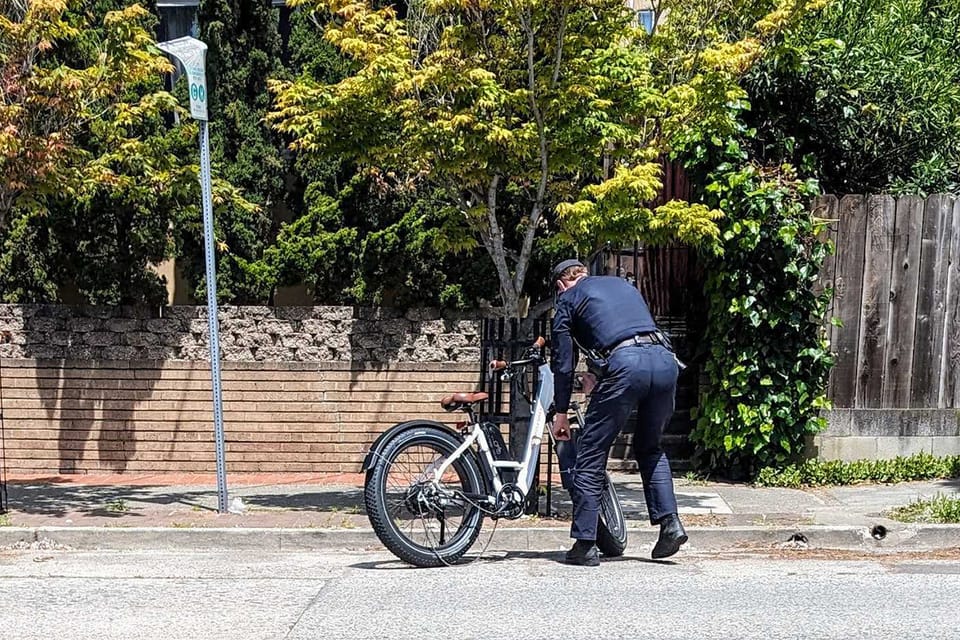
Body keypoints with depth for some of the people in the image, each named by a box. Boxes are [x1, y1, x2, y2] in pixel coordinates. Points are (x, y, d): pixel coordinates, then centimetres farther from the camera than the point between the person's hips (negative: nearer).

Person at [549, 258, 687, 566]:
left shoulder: (568, 298, 17)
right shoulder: (623, 284, 32)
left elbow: (563, 360, 14)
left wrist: (561, 412, 20)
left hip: (624, 366, -5)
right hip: (665, 361, 5)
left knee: (590, 457, 5)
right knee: (650, 447, 25)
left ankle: (585, 544, 5)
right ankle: (670, 522, 12)